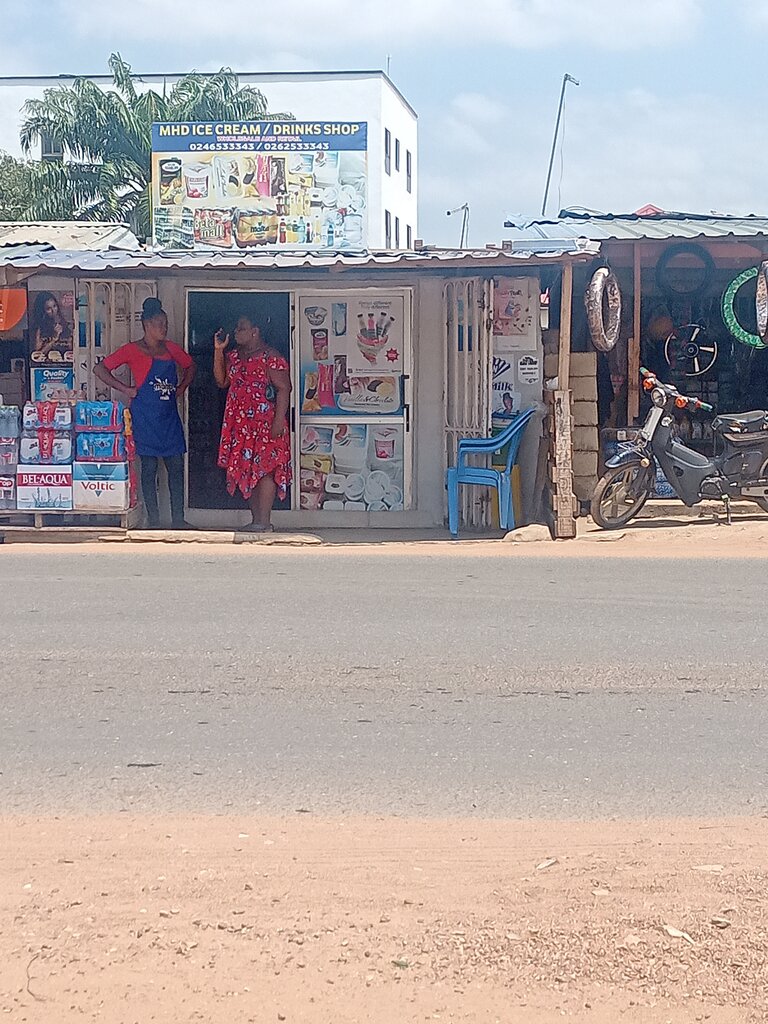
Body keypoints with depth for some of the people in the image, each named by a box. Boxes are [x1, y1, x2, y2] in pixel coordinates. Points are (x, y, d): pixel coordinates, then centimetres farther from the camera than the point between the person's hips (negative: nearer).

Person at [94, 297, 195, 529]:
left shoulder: (170, 349, 10)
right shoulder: (133, 350, -5)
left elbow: (190, 366, 27)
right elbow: (100, 369, -6)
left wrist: (181, 389, 13)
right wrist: (126, 389, -8)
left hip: (170, 416, 5)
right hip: (146, 418, -5)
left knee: (176, 467, 4)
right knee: (149, 468, 0)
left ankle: (178, 519, 10)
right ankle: (153, 521, 6)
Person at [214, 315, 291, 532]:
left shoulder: (270, 357, -9)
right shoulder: (233, 356, 15)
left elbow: (284, 388, -12)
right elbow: (221, 381, 12)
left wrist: (279, 420, -19)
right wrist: (218, 351, 5)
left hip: (265, 424, -8)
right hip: (240, 424, 8)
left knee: (264, 469, -8)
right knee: (246, 471, 7)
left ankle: (264, 521, -7)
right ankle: (256, 520, 13)